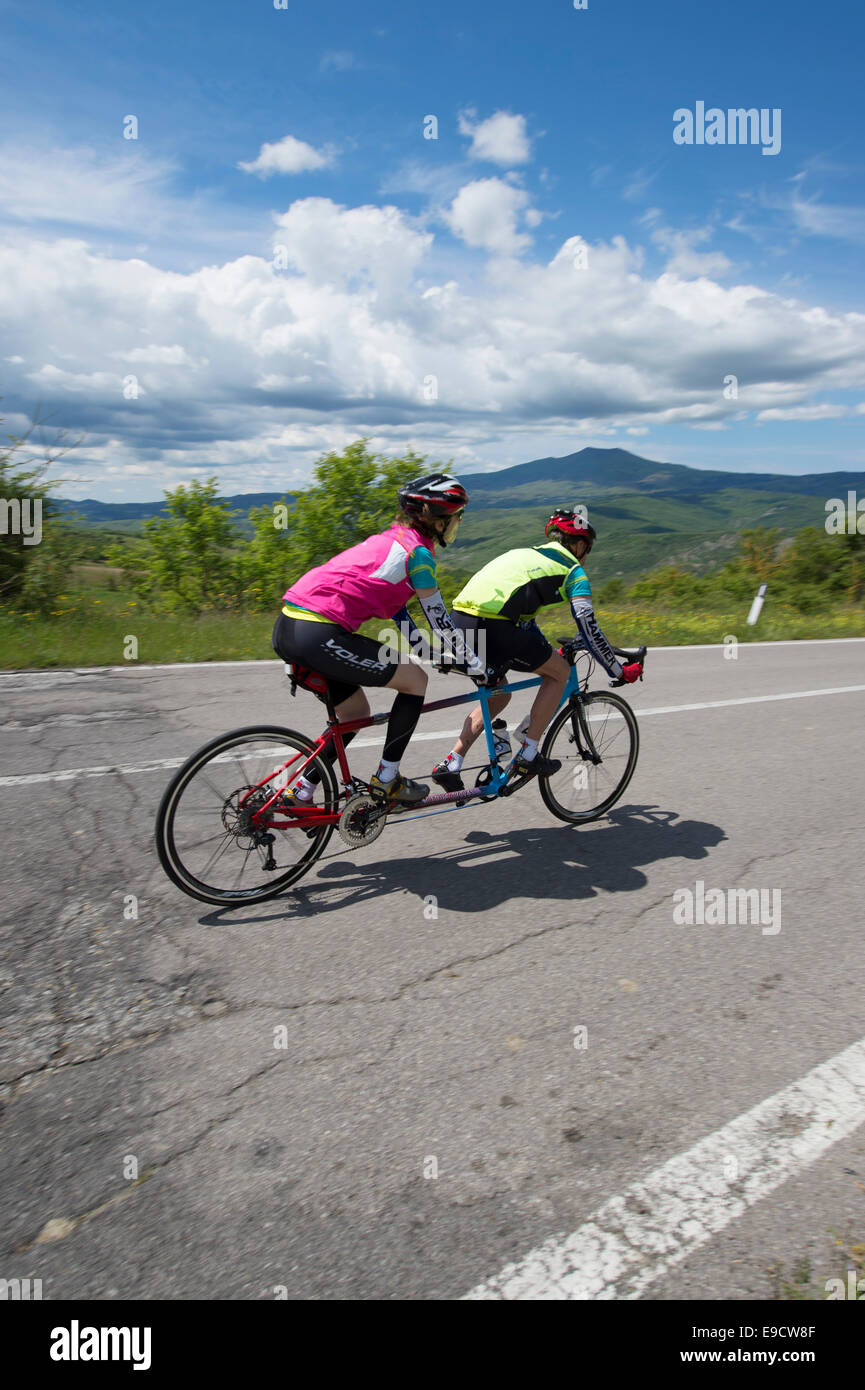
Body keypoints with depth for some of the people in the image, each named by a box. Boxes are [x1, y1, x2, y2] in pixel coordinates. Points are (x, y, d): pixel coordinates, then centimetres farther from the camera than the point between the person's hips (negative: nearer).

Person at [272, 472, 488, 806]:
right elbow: (440, 621, 1)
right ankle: (386, 781, 11)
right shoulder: (417, 552, -3)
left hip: (288, 628, 10)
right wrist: (476, 667, 14)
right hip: (318, 636, -10)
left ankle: (299, 794, 26)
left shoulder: (390, 540, 24)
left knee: (356, 712, 23)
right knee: (416, 681, 5)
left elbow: (397, 609, 32)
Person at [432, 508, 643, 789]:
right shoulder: (573, 571, 12)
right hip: (491, 626, -8)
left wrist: (546, 652, 51)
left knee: (498, 696, 26)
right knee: (559, 671, 14)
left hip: (458, 620, 8)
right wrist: (620, 672, 17)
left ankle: (450, 765, 17)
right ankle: (528, 756, 14)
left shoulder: (525, 554, 33)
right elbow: (588, 629, 6)